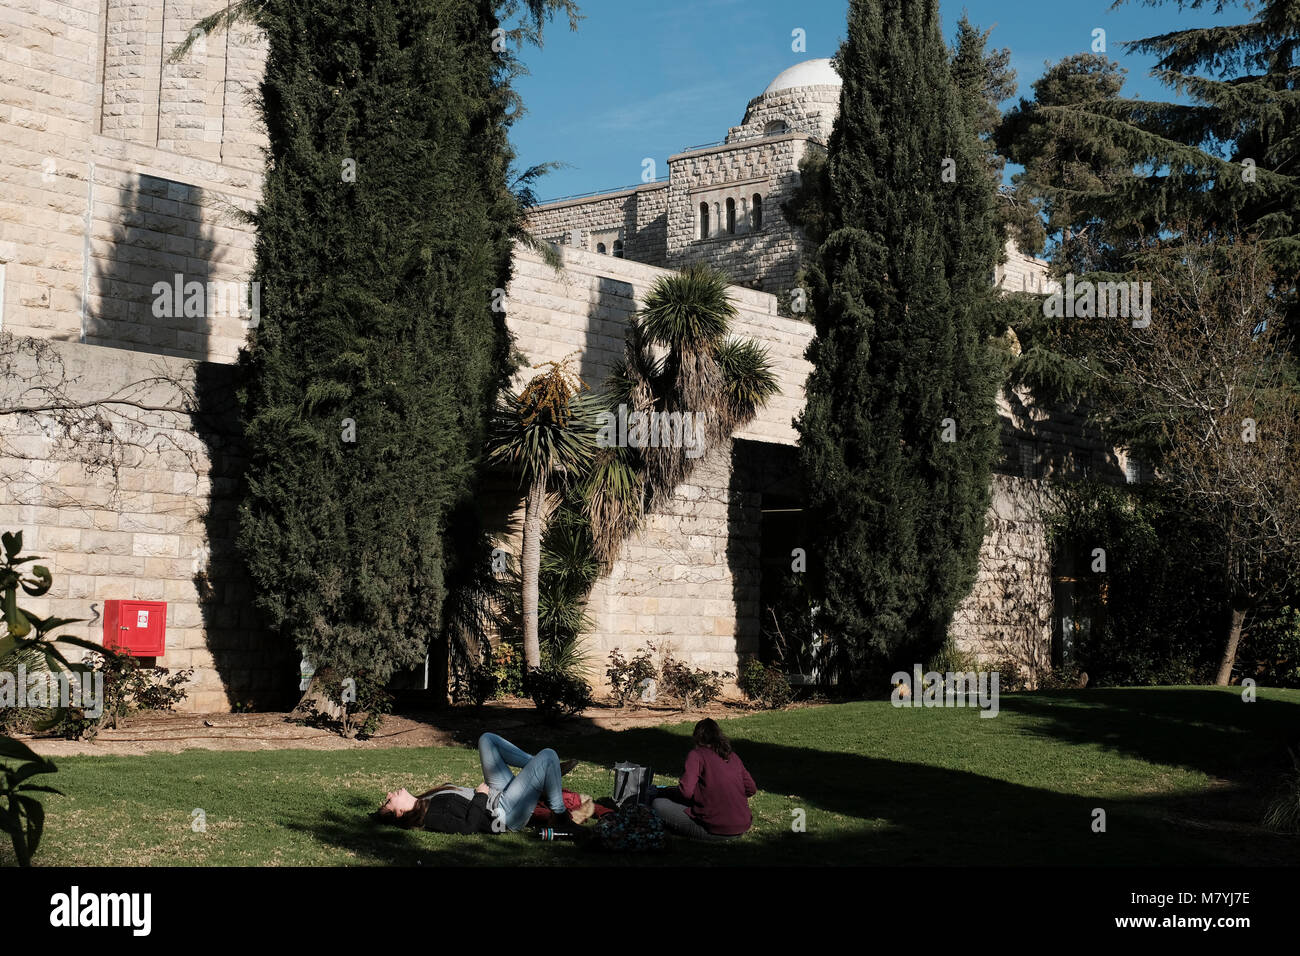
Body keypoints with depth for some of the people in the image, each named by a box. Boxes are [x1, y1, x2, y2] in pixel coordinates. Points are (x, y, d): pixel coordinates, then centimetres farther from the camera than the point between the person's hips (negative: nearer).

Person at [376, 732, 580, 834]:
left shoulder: (424, 803, 5)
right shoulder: (430, 816, -23)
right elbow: (468, 827, -30)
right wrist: (480, 796, -21)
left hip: (497, 796, 10)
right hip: (506, 813, -10)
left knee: (487, 739, 17)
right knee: (548, 755, -20)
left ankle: (547, 772, 14)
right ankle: (560, 817, -2)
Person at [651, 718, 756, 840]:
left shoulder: (697, 755, -5)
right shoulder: (733, 756, 12)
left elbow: (686, 791, -15)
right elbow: (751, 789, 11)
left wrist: (666, 791, 6)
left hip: (715, 831, -7)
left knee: (658, 804, 2)